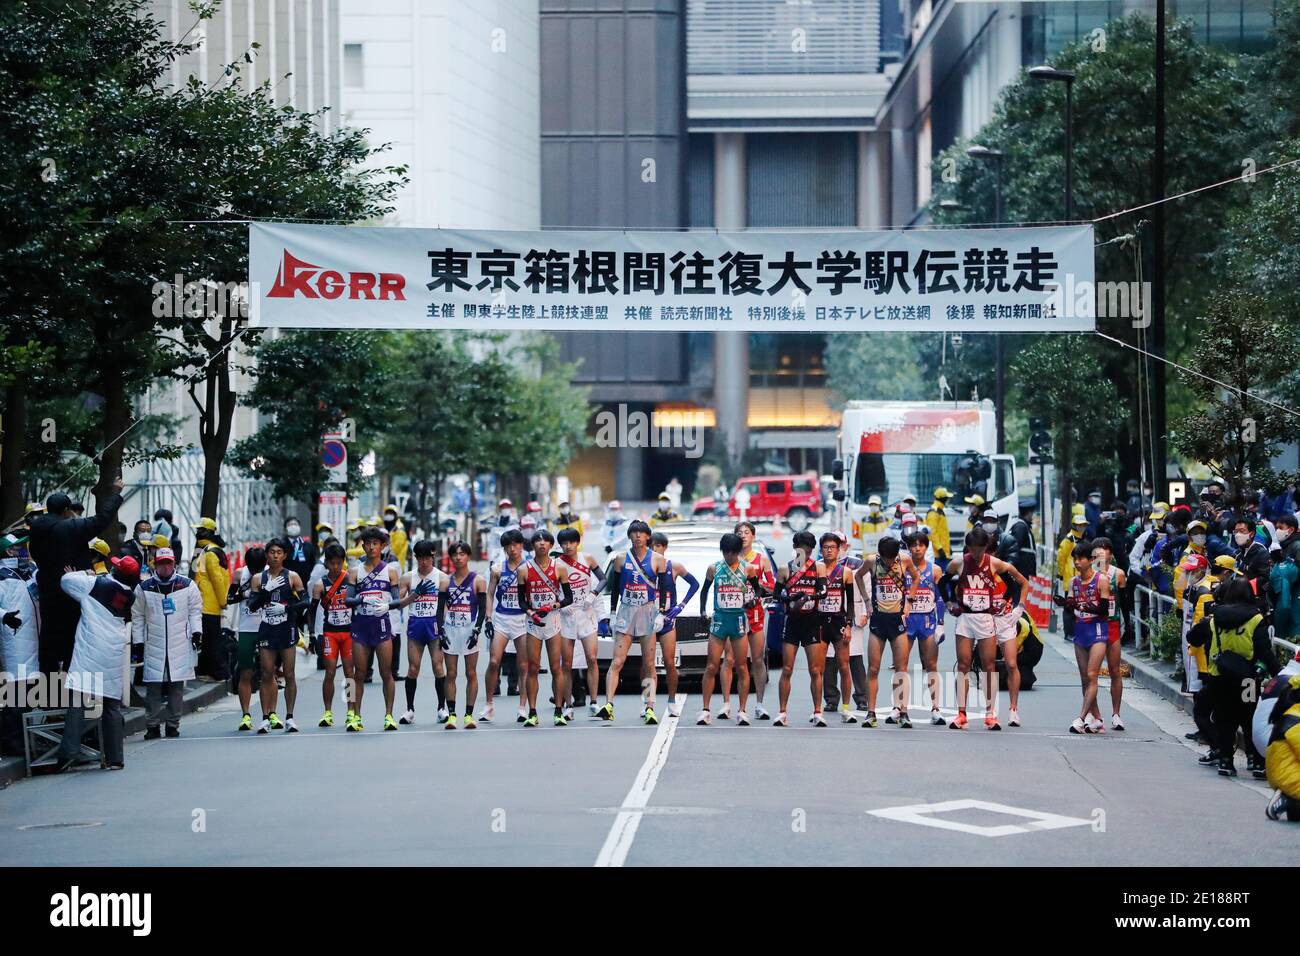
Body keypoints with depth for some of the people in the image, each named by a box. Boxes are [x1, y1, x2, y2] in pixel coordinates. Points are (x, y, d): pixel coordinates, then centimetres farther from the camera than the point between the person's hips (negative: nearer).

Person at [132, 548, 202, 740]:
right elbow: (138, 617, 10)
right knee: (153, 686, -3)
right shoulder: (144, 588, 5)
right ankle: (152, 726, 2)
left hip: (180, 644, 0)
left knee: (177, 686, 1)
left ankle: (173, 724, 9)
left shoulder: (187, 585, 5)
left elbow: (195, 611, 12)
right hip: (154, 644, 0)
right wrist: (137, 641, 6)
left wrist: (196, 632, 1)